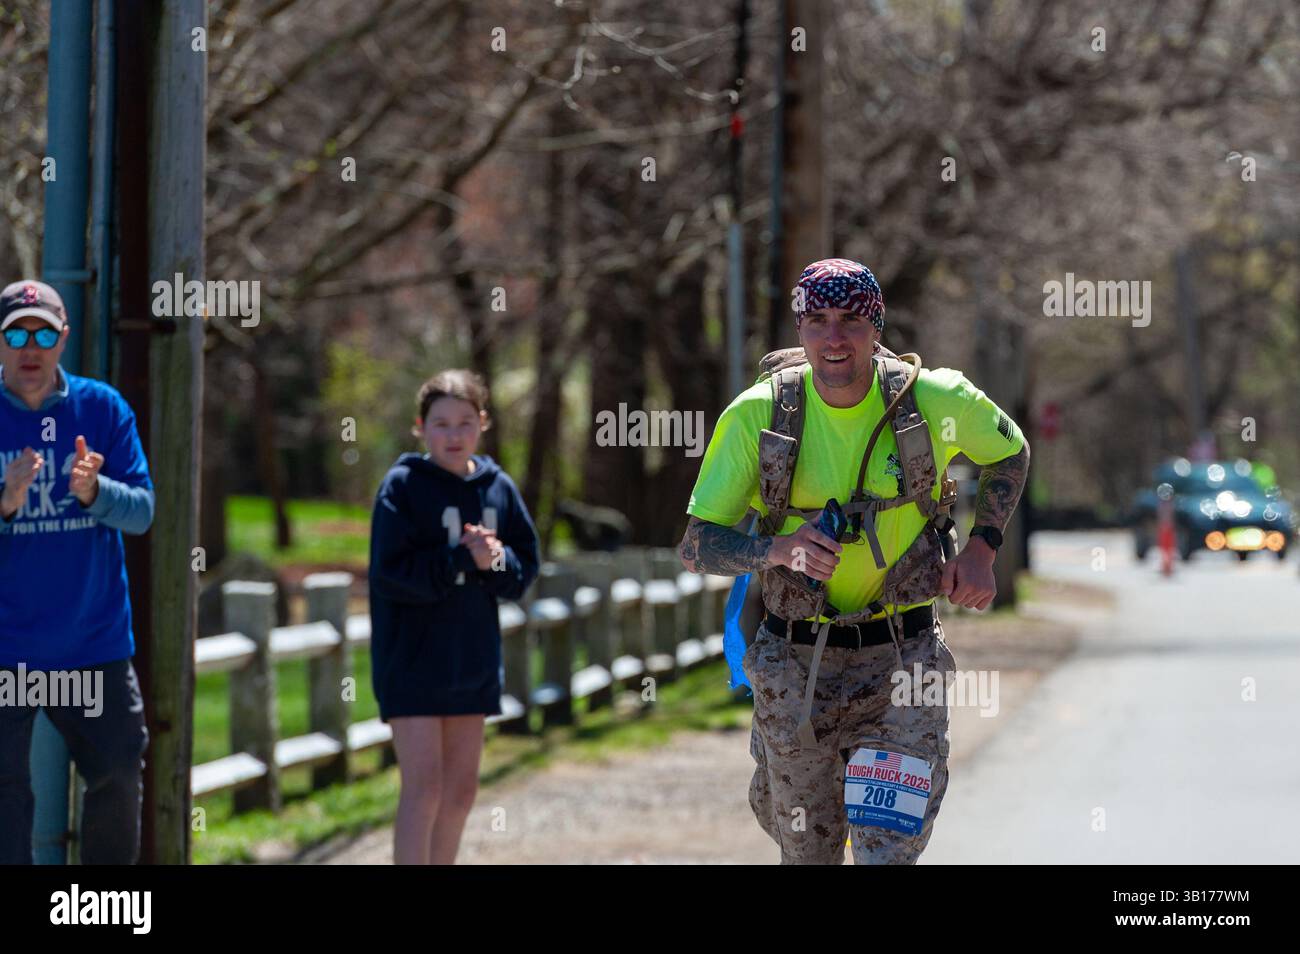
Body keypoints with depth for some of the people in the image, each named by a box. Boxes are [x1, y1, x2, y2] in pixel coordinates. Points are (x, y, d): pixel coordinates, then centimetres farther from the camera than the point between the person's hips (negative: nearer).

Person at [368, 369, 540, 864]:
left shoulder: (498, 487, 5)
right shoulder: (403, 487, -9)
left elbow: (525, 567, 8)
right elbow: (391, 573, -16)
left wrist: (495, 561, -13)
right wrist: (462, 558, -23)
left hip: (473, 657, 6)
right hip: (412, 657, -6)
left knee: (461, 789, 11)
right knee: (423, 786, -11)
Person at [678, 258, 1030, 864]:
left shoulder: (935, 399, -10)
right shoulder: (758, 414, -10)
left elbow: (1011, 454, 13)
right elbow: (695, 548, -9)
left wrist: (981, 547, -2)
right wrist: (777, 548, -29)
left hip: (902, 658, -1)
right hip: (794, 664, 1)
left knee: (887, 854, -16)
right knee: (808, 852, 12)